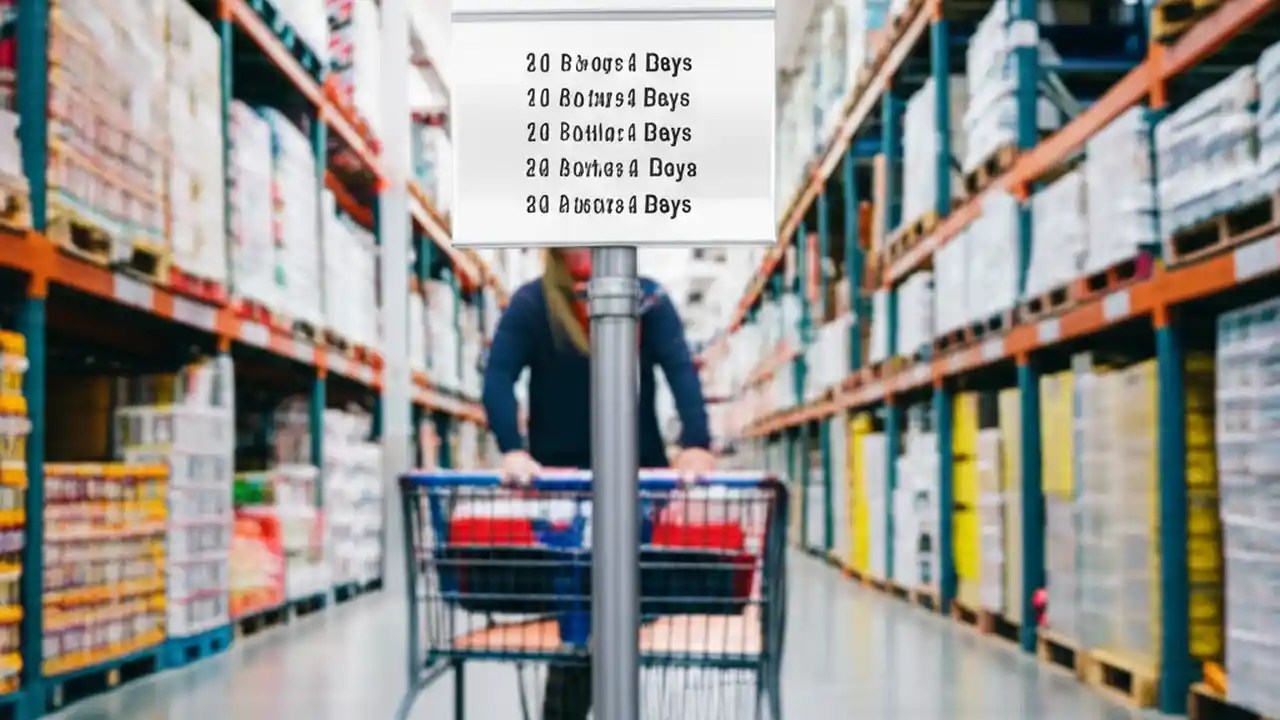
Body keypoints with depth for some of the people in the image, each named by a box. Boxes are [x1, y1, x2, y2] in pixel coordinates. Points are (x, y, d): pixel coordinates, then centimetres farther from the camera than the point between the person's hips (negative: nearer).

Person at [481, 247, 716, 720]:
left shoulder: (648, 299, -3)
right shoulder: (531, 304, -6)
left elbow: (681, 370, -14)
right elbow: (498, 378, -15)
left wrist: (696, 445, -29)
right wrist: (512, 450, -31)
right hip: (560, 477, -2)